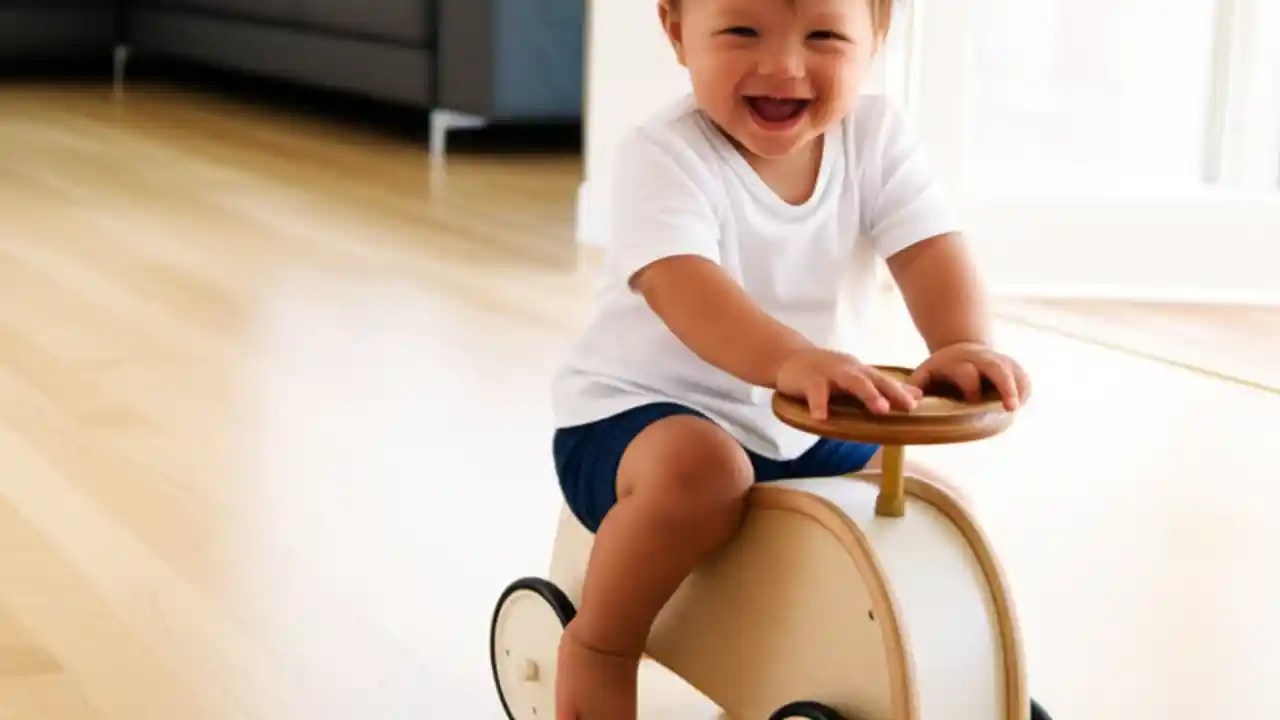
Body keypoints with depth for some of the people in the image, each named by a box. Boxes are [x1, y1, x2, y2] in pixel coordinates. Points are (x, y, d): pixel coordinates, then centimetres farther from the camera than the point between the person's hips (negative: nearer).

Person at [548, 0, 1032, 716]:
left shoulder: (875, 137, -6)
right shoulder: (666, 153, -23)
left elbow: (930, 251, -18)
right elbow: (681, 284, -39)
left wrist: (964, 345, -41)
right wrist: (792, 360, -58)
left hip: (794, 429, 6)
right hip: (640, 409, -6)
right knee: (700, 468, -35)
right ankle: (597, 644, -11)